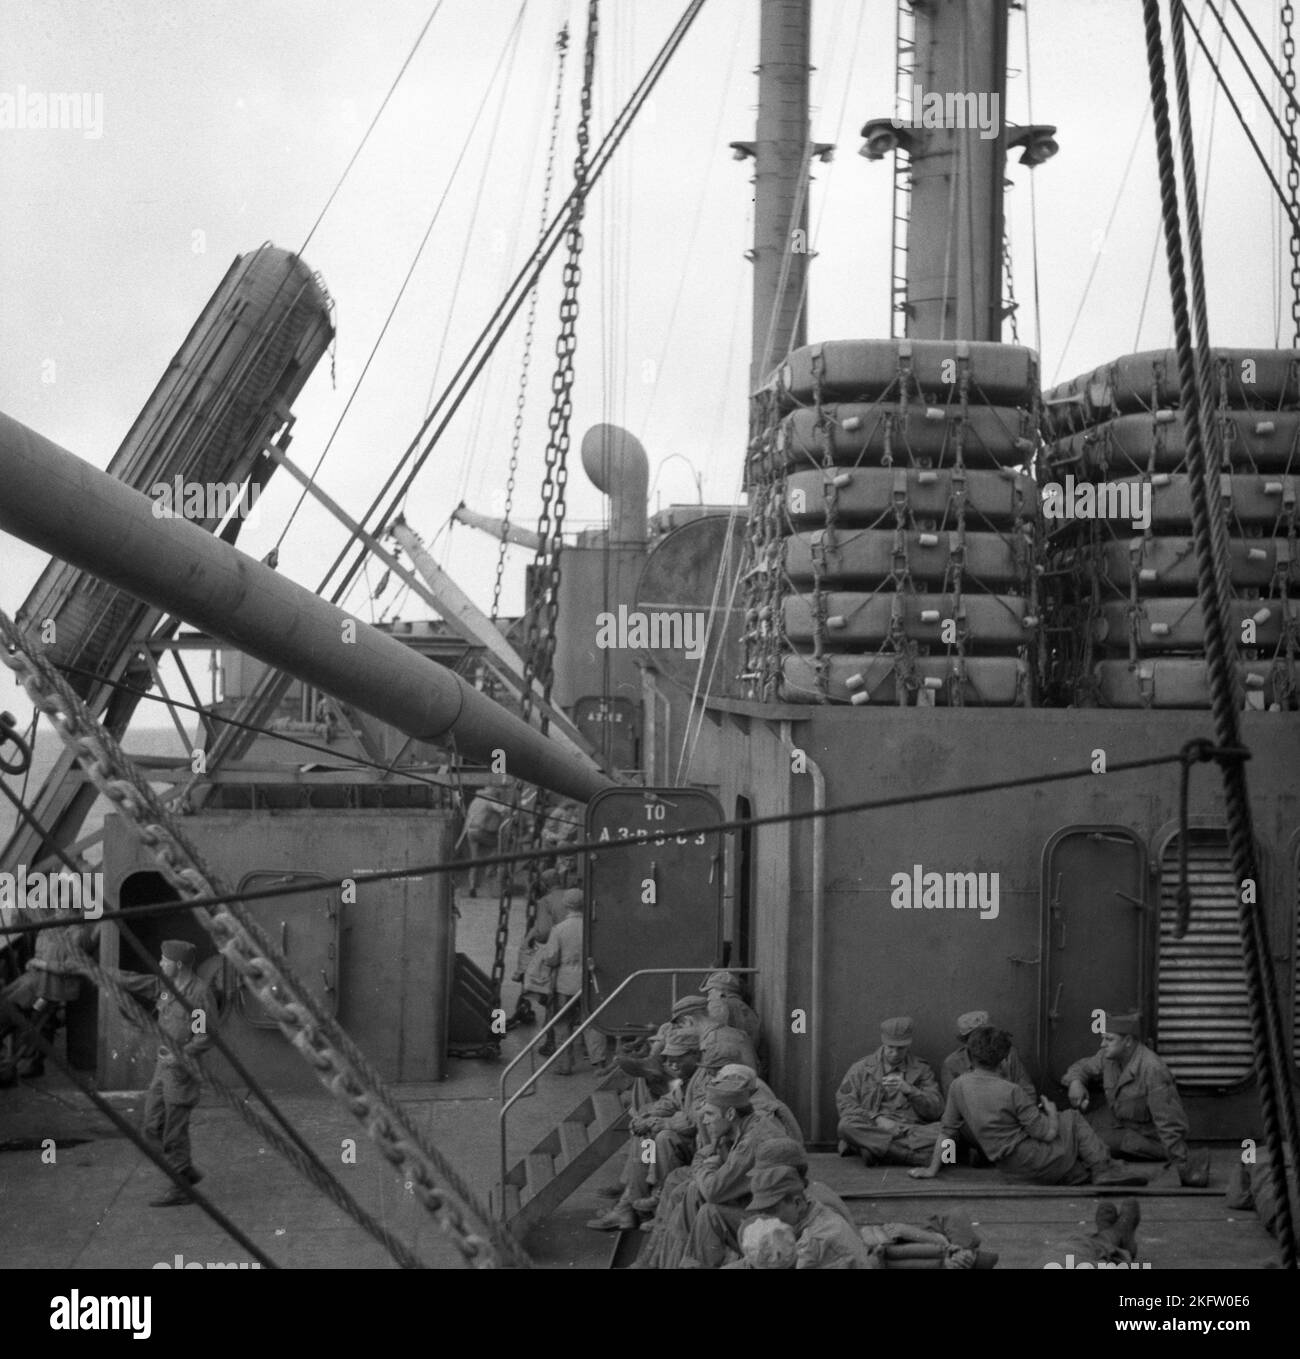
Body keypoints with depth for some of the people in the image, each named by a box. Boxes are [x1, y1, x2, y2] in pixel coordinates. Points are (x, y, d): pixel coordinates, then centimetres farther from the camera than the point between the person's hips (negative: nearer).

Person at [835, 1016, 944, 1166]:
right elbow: (844, 1103, 3)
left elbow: (935, 1110, 7)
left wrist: (909, 1090, -10)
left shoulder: (921, 1069, 16)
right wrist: (877, 1119, -12)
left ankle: (876, 1148, -31)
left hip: (911, 1130, 1)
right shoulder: (861, 1068, 13)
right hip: (873, 1129, -1)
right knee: (846, 1126, -34)